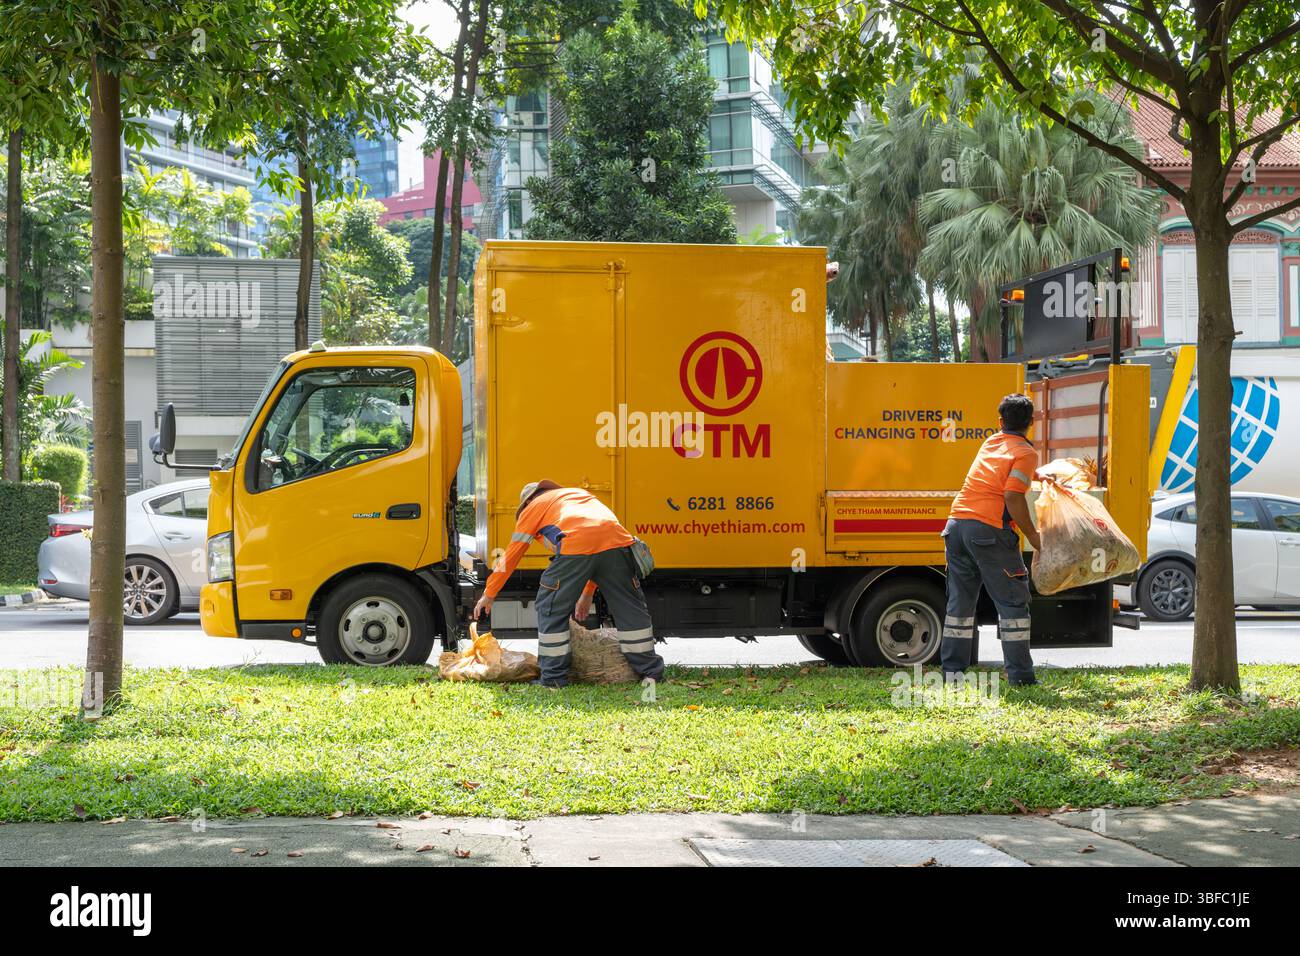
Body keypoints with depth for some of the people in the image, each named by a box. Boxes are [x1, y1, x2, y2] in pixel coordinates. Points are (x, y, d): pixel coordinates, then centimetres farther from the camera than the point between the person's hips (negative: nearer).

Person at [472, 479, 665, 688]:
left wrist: (489, 595, 38)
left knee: (552, 609, 11)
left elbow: (511, 557, 29)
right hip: (616, 542, 5)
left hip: (575, 545, -5)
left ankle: (554, 677, 13)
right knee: (630, 608, 16)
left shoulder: (532, 508, 27)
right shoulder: (580, 493, 42)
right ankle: (650, 672, 21)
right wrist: (587, 594, 52)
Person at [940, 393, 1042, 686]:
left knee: (960, 601, 13)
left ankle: (952, 671, 12)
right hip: (988, 529, -7)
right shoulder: (1025, 453, 0)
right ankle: (1019, 675, 0)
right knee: (1012, 602, 2)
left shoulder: (990, 443, 21)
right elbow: (1013, 496, -13)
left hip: (956, 523, 7)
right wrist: (1033, 536, -6)